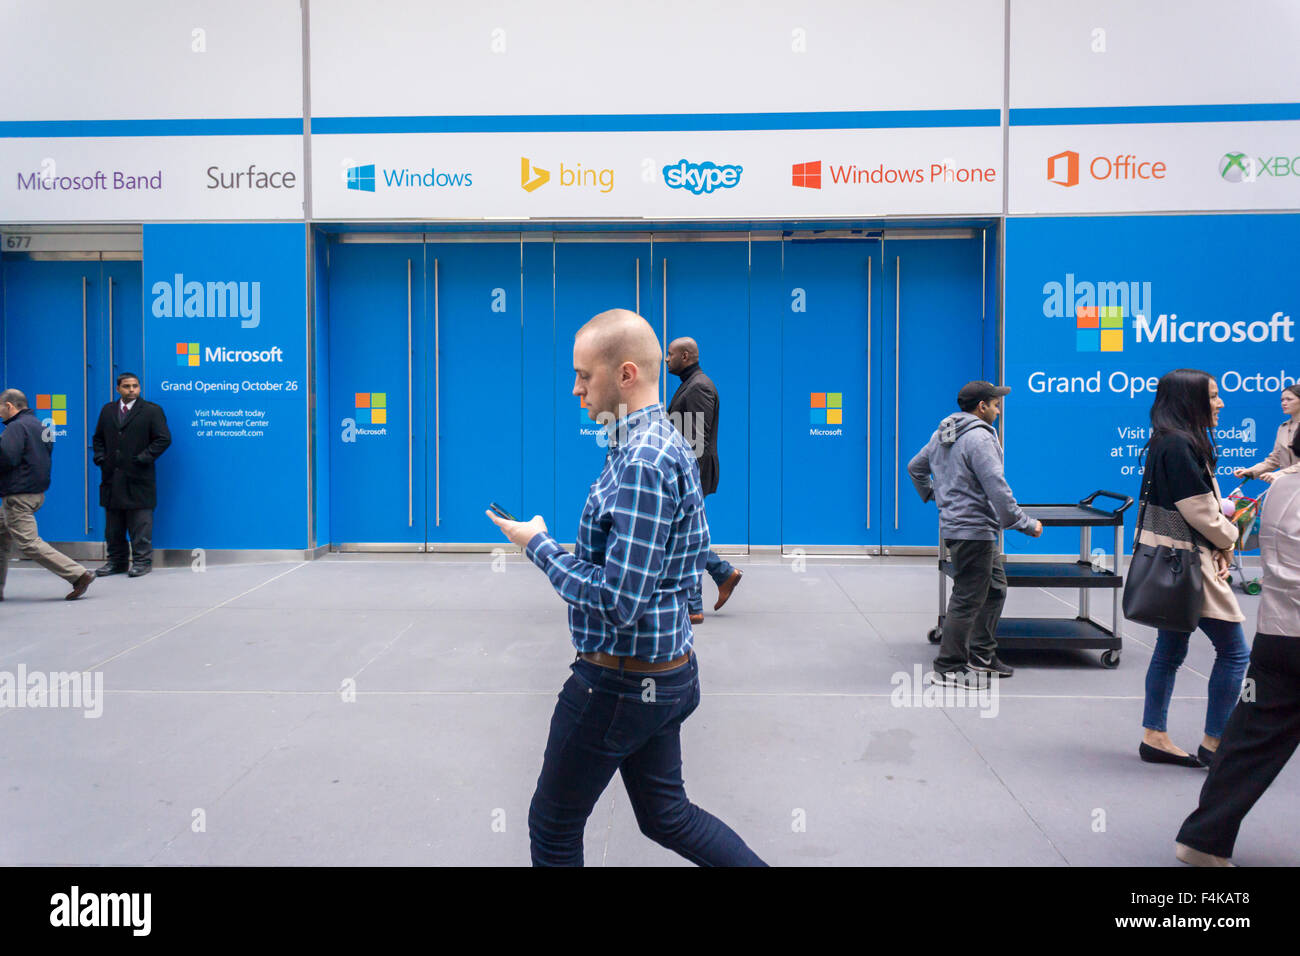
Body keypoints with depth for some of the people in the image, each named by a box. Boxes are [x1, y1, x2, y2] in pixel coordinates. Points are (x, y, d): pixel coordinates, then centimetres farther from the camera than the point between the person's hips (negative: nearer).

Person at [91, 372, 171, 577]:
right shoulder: (107, 410, 15)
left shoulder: (151, 411, -1)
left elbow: (163, 439, -6)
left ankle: (142, 561, 3)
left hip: (138, 478, -5)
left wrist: (142, 459, -11)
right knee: (113, 525, 10)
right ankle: (116, 561, 19)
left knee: (140, 523, -3)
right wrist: (101, 458, 6)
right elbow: (98, 437, 22)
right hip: (111, 477, 5)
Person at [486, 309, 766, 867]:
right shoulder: (670, 443, 8)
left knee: (554, 826, 11)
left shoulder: (640, 463, -25)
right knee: (664, 814, 23)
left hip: (619, 683, -10)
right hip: (669, 671, 10)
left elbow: (618, 603, -29)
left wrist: (539, 546, -16)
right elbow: (697, 552, 18)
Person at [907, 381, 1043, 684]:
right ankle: (948, 668, 5)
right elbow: (997, 488, -22)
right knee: (968, 599, -3)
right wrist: (1026, 524, -15)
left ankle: (982, 656, 26)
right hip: (973, 531, -10)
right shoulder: (979, 438, -17)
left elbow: (915, 467, 25)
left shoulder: (942, 434, 13)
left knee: (995, 588, 18)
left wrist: (934, 495, 27)